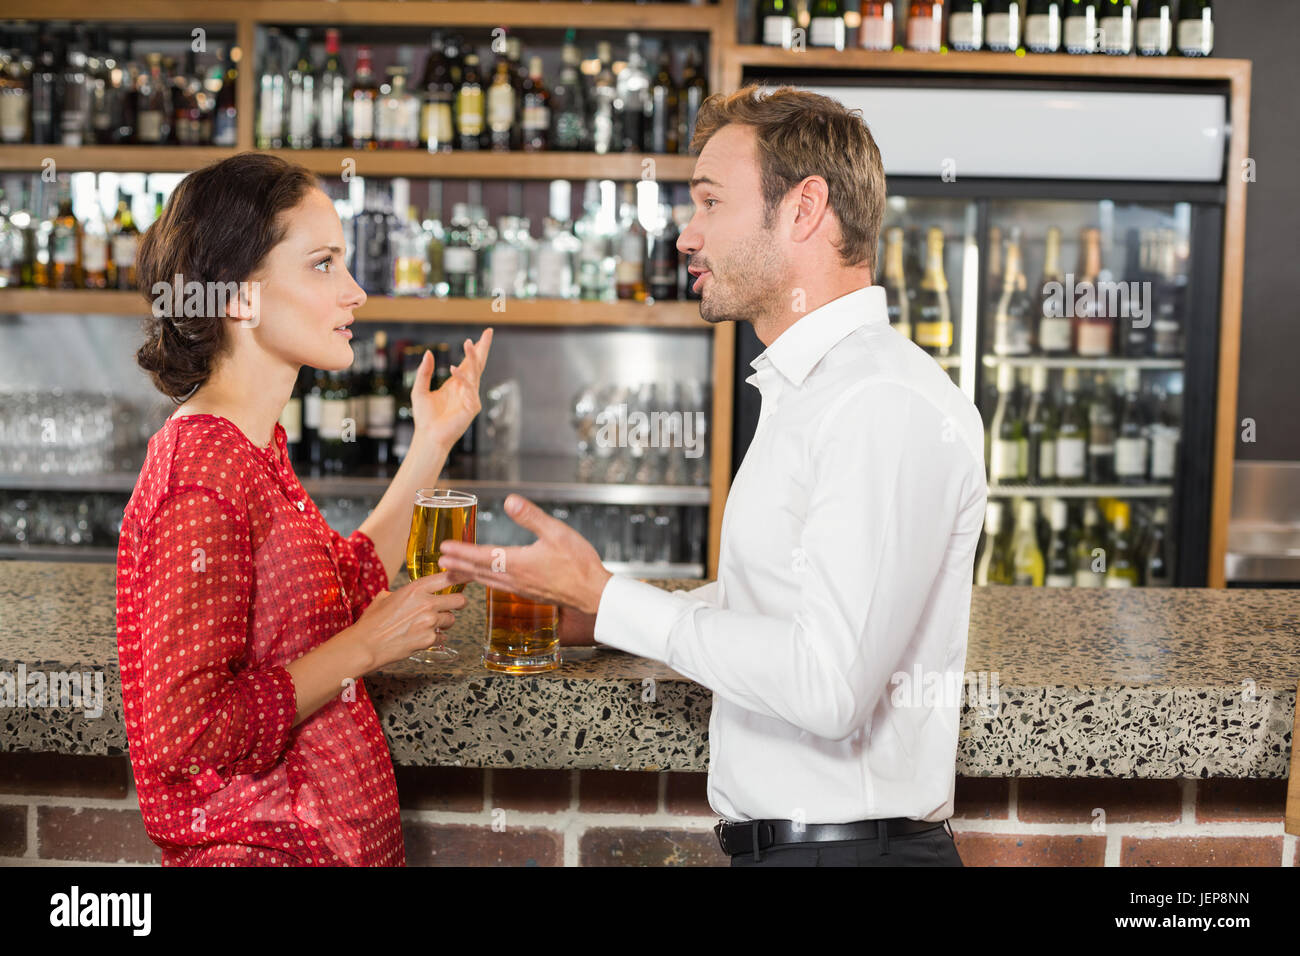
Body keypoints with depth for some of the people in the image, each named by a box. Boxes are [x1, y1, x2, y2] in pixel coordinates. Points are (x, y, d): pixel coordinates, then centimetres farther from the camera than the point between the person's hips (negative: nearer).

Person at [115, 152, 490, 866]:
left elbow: (345, 587, 17)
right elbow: (186, 735, -26)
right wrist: (368, 646, -20)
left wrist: (433, 443, 13)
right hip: (268, 847, -9)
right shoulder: (203, 476, -24)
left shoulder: (251, 442, 6)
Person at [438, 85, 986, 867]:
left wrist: (606, 598, -18)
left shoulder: (892, 406, -19)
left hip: (850, 843, -9)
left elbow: (828, 686, -26)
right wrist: (591, 616, 16)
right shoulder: (808, 393, 15)